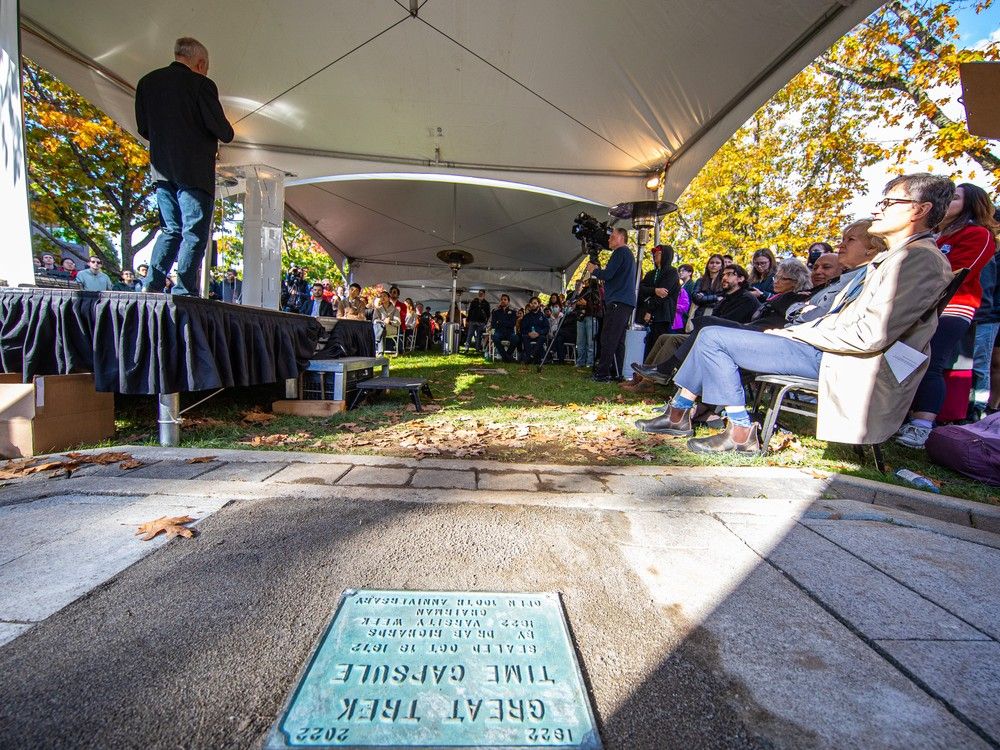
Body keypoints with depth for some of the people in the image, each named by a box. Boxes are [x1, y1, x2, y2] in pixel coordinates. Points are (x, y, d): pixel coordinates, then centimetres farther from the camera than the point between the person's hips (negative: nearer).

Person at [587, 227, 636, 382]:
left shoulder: (620, 252, -4)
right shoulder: (629, 254, 26)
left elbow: (608, 274, -14)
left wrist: (594, 270, 4)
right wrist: (598, 271, 19)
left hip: (617, 302, -10)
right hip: (627, 303, 10)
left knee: (608, 340, -11)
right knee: (618, 340, 9)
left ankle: (602, 373, -12)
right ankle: (616, 373, 10)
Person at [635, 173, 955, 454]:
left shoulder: (922, 259, -11)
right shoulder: (890, 259, 20)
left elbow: (872, 334, -21)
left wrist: (796, 332, -12)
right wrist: (792, 330, 6)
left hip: (836, 360, -10)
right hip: (824, 349, 10)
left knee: (713, 338, -17)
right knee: (712, 335, 7)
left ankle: (740, 432, -9)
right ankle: (678, 414, 8)